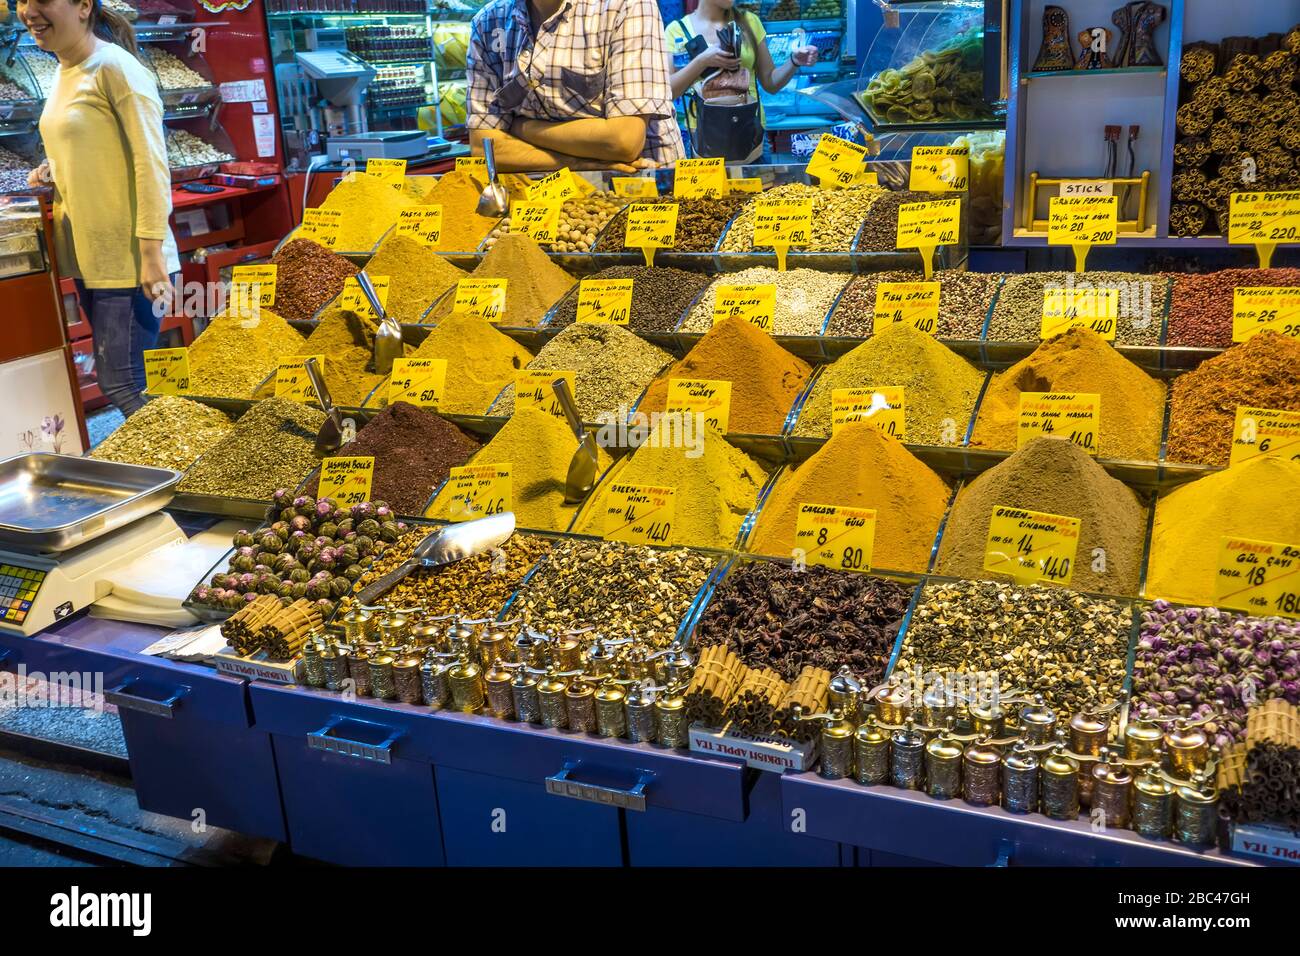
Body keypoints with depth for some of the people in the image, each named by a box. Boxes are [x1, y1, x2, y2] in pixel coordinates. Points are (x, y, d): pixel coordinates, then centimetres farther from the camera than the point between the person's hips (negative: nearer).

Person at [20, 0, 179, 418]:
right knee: (113, 375, 13)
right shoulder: (64, 73, 13)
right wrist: (55, 168, 6)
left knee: (123, 386, -7)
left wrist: (151, 253, -22)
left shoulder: (115, 67, -12)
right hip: (88, 257, 9)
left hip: (127, 260, -9)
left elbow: (151, 163, -17)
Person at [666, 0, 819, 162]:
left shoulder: (749, 21, 6)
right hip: (705, 136, -2)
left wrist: (794, 62, -10)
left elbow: (770, 83, 7)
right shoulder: (677, 30, -1)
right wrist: (702, 61, -17)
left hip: (748, 134, 2)